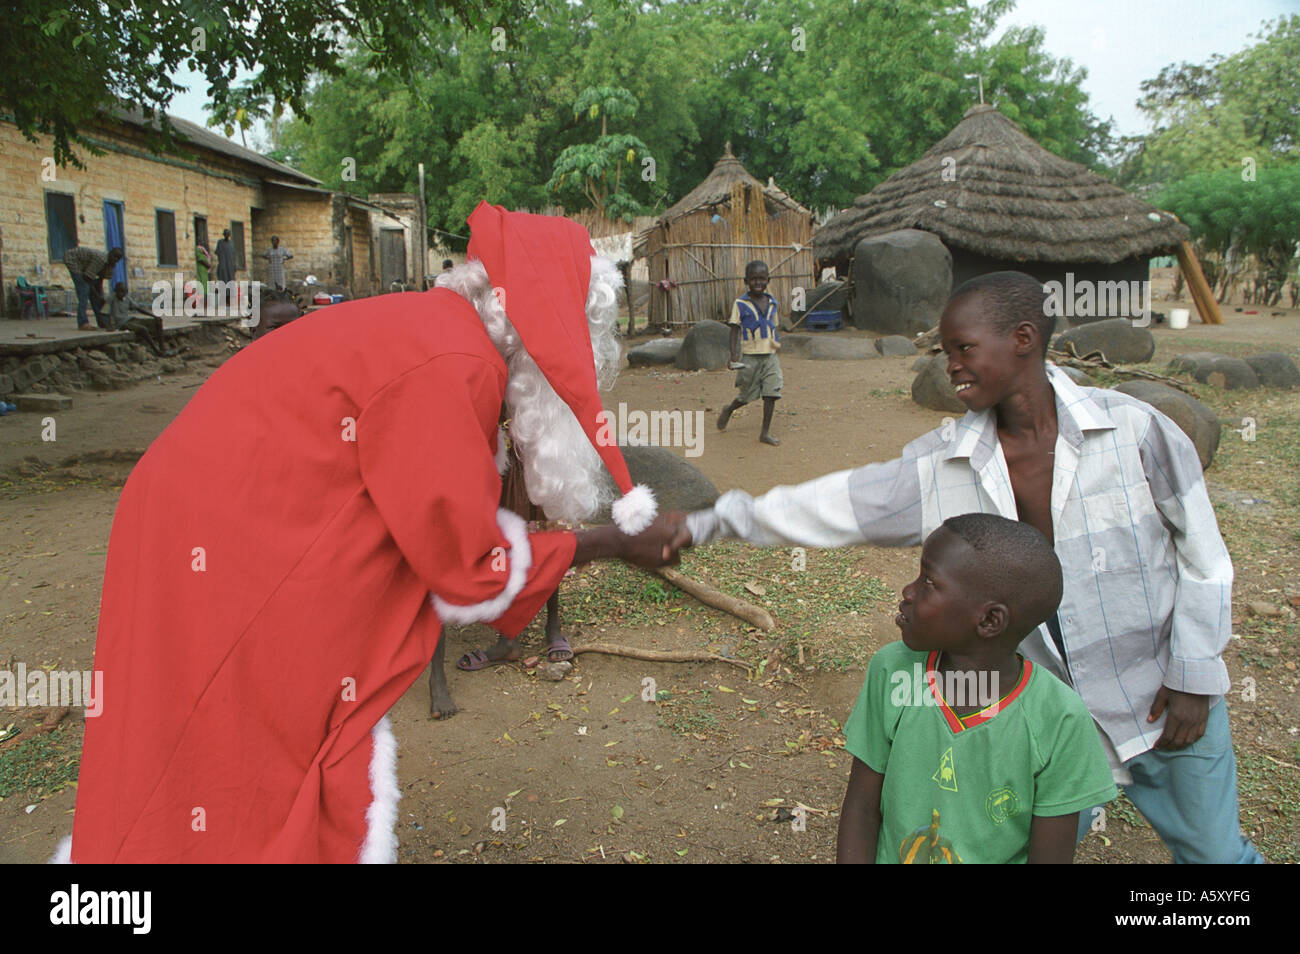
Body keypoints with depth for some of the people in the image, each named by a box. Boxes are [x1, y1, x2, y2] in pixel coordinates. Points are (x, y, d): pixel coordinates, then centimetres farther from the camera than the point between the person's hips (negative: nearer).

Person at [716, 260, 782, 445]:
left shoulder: (772, 303, 7)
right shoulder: (741, 304, -5)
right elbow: (735, 331, -6)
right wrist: (734, 357, -15)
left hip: (770, 355, 4)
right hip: (751, 356, -3)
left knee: (772, 392, -6)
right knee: (748, 395, 6)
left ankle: (766, 432, 1)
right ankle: (729, 410, 38)